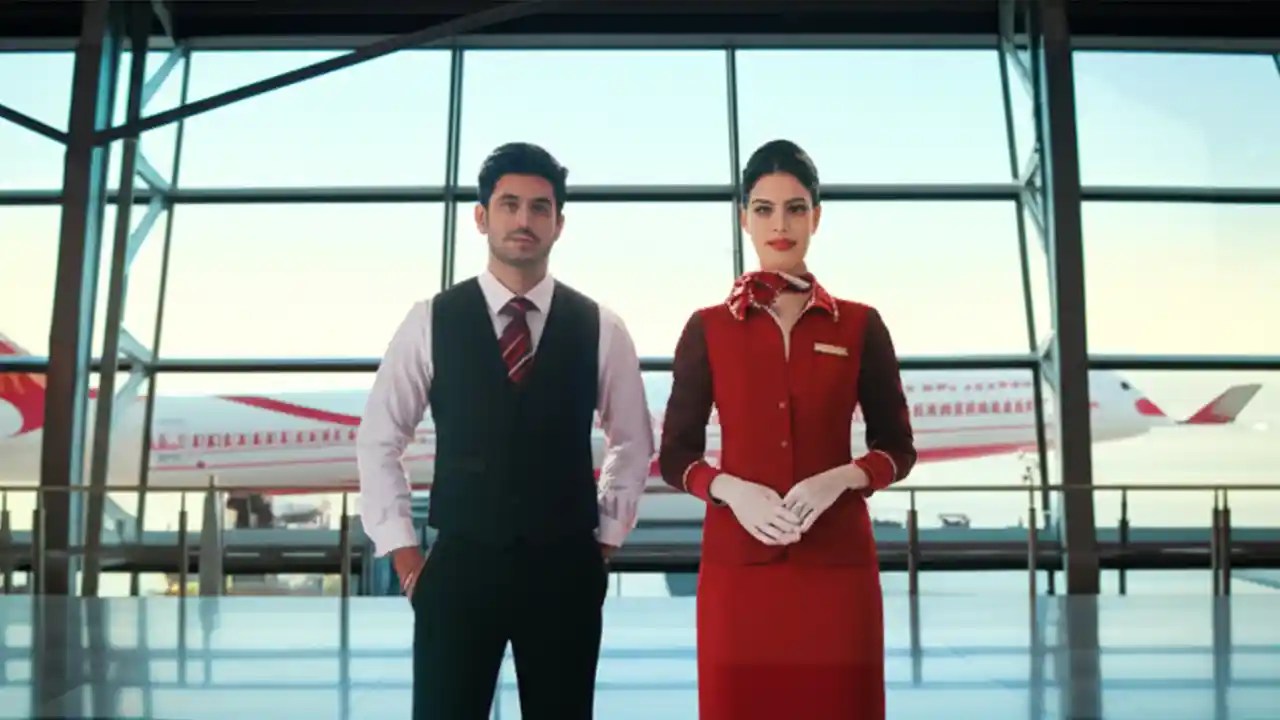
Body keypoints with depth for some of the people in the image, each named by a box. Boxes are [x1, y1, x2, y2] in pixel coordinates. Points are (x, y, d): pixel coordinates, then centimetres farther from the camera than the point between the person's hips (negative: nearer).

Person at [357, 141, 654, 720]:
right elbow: (379, 440, 6)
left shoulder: (599, 327, 2)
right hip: (459, 568, -1)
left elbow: (633, 444, 12)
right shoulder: (431, 320, 0)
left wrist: (604, 541, 7)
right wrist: (404, 556, 1)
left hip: (564, 572, 1)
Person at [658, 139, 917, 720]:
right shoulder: (708, 328, 3)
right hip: (738, 564, 0)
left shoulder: (859, 325, 5)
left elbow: (898, 448, 8)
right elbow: (674, 455, 5)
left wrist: (840, 479, -11)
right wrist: (730, 488, -14)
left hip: (837, 564, 1)